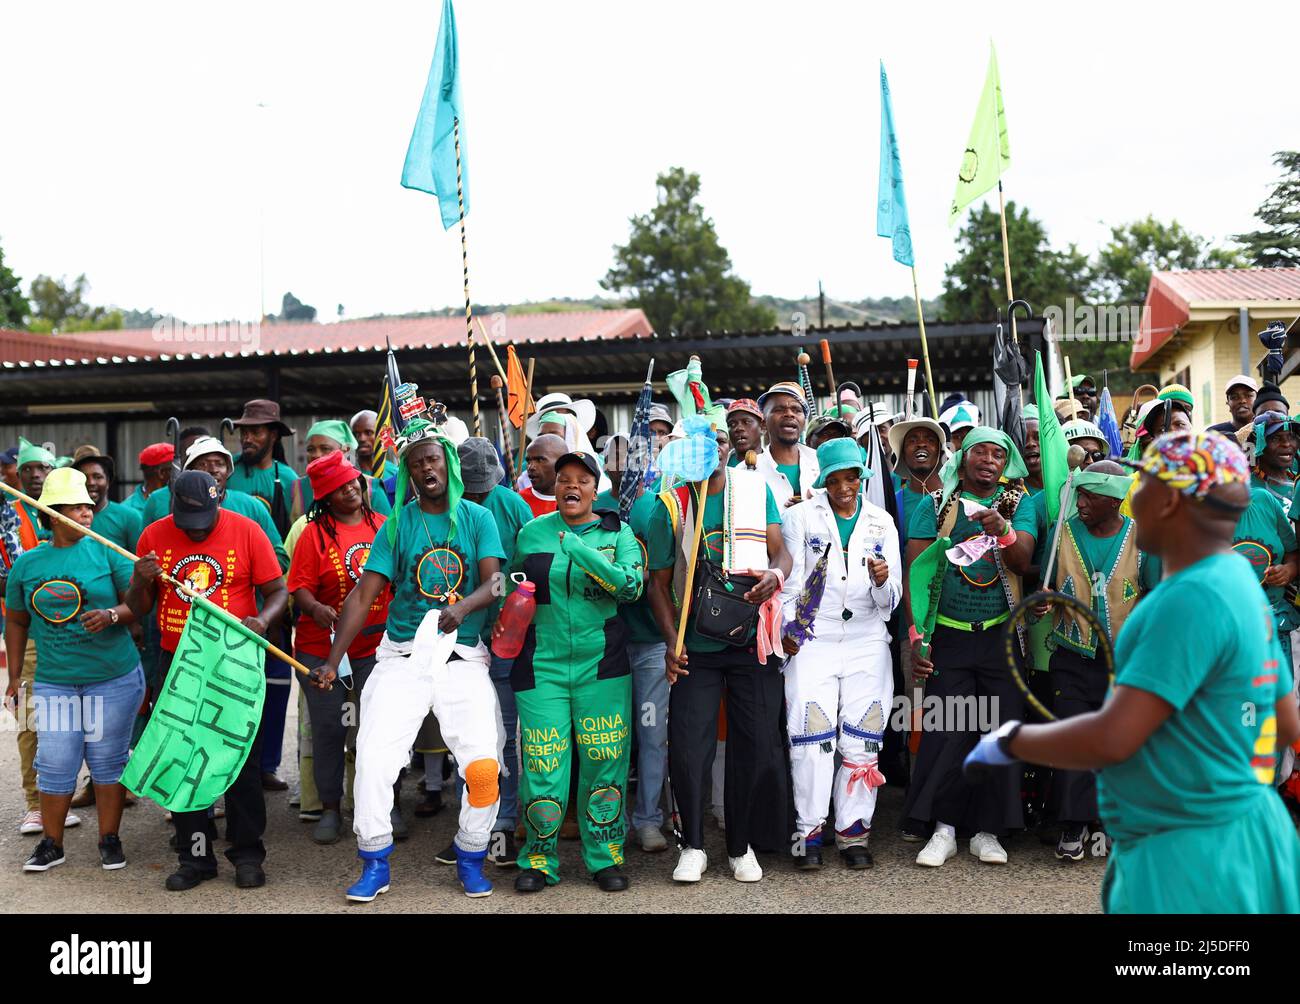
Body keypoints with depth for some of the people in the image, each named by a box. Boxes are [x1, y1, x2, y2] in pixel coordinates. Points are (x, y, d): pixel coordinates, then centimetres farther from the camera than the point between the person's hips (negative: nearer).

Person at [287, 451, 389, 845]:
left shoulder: (384, 527, 4)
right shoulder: (315, 533, -4)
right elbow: (300, 588, -8)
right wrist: (316, 608, -27)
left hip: (375, 649, 2)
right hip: (322, 649, -1)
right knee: (328, 728, 5)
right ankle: (330, 809, 22)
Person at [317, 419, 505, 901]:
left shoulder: (477, 518, 6)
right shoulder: (396, 526, 6)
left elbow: (494, 582, -6)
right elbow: (362, 595, 0)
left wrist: (463, 606, -27)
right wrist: (333, 660, -8)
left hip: (464, 658, -1)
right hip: (402, 657, 1)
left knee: (483, 764, -10)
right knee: (373, 757, -10)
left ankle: (471, 859, 14)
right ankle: (374, 864, 10)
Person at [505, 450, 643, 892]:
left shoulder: (617, 533, 3)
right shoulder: (531, 533, 6)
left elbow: (633, 586, -14)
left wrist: (580, 551, -20)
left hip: (601, 665, 0)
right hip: (541, 665, 0)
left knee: (604, 762, 3)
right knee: (543, 765, -1)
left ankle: (605, 857, 20)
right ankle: (539, 859, 18)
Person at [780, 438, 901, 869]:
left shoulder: (881, 522, 12)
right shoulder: (800, 516, 7)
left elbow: (890, 599, 9)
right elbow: (789, 580, 4)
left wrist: (883, 580, -12)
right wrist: (788, 631, -5)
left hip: (867, 642, 2)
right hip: (812, 639, -2)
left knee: (862, 739, 1)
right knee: (812, 735, -9)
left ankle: (853, 832, 10)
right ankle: (809, 831, 1)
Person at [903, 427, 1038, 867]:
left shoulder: (1020, 505, 8)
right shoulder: (936, 505, 5)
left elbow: (1023, 561, -8)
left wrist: (1003, 529, -29)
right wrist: (917, 634, -8)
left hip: (1002, 635, 1)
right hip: (948, 636, -1)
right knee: (944, 733, -4)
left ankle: (987, 831, 16)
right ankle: (943, 829, 9)